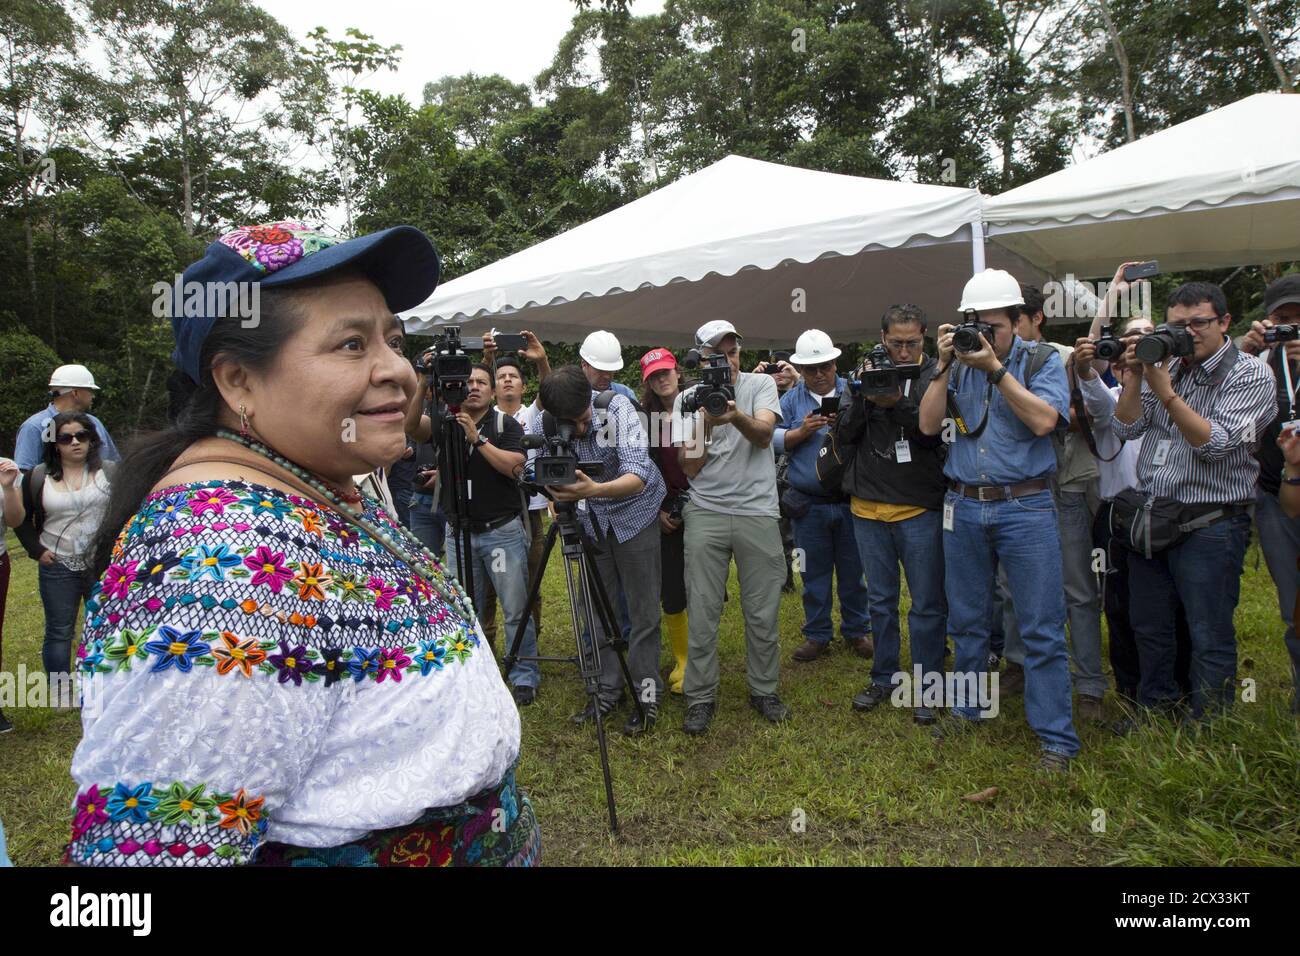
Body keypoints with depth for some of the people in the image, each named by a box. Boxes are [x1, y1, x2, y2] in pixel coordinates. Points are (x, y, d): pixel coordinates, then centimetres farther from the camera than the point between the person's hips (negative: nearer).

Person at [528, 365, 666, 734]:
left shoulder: (618, 408, -28)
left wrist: (594, 490, -54)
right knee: (599, 607, 9)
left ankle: (647, 695, 11)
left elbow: (637, 476, -36)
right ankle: (608, 689, 23)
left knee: (642, 611, -1)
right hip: (589, 519, 4)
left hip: (634, 513, -3)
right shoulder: (544, 423, -17)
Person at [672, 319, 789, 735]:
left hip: (758, 513, 0)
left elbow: (763, 435, -12)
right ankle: (700, 697, 16)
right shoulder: (688, 398, 5)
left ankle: (764, 691, 24)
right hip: (706, 514, 0)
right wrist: (707, 424, -17)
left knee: (763, 612, 7)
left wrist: (737, 416, -31)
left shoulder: (760, 384, 6)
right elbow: (689, 467, -3)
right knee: (702, 612, 2)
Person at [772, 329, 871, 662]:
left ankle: (856, 630, 26)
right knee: (814, 573, 10)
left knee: (854, 571, 9)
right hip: (808, 505, 1)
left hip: (851, 500, 0)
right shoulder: (791, 400, 7)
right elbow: (774, 440, 0)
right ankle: (817, 634, 23)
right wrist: (802, 431, -14)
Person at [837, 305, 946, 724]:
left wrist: (899, 404, -25)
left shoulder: (936, 375, -3)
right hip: (868, 505, 3)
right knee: (880, 599, 15)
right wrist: (864, 398, -11)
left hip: (920, 507, -3)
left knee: (927, 603, 4)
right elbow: (843, 435, 3)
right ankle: (884, 678, 28)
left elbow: (934, 434, -13)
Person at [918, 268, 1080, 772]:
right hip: (963, 507, 3)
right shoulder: (958, 366, 8)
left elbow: (1043, 420, -16)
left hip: (1026, 507, -3)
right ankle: (966, 708, 32)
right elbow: (929, 425, -2)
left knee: (1042, 628, -1)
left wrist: (995, 368, -18)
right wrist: (944, 365, -9)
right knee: (965, 620, 14)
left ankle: (1056, 739, 9)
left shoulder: (1042, 362, 1)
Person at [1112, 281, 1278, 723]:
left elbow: (1216, 443, -18)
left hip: (1209, 525, -6)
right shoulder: (1168, 366, 11)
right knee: (1148, 627, 16)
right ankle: (1154, 711, 34)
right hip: (1150, 518, 6)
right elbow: (1126, 428, 5)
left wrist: (1166, 392, -23)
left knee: (1210, 638, 3)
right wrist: (1135, 376, -6)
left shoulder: (1250, 374, -6)